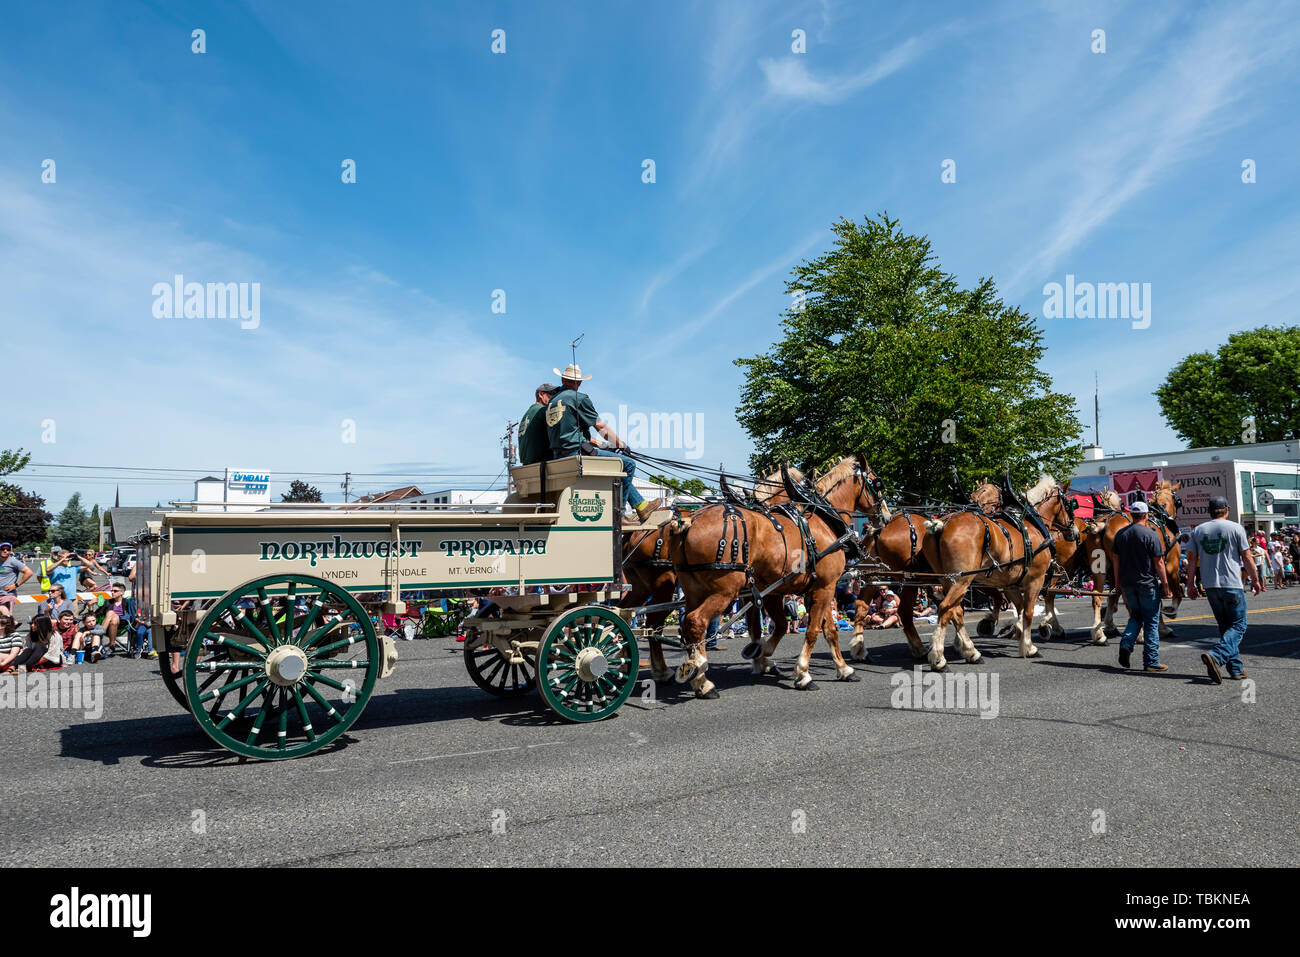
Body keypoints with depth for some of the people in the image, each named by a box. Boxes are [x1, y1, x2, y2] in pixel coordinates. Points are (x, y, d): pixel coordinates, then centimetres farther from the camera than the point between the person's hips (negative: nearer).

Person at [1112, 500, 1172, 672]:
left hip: (1127, 584, 5)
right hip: (1148, 583, -5)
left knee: (1135, 617, 18)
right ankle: (1151, 661, 8)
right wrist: (1165, 585, -3)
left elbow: (1116, 560, 8)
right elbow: (1159, 563, -10)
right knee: (1151, 621, 4)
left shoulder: (1120, 534, 5)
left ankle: (1126, 644, -6)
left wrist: (1118, 583, 16)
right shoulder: (1151, 535, -11)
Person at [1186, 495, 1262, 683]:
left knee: (1225, 627, 14)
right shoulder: (1236, 528, -4)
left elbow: (1192, 558, 6)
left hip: (1210, 586, 4)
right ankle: (1216, 656, -23)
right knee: (1238, 626, 0)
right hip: (1232, 585, -4)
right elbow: (1247, 557, -2)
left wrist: (1191, 584, 12)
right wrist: (1255, 580, 10)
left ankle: (1236, 668, 15)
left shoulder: (1198, 530, 6)